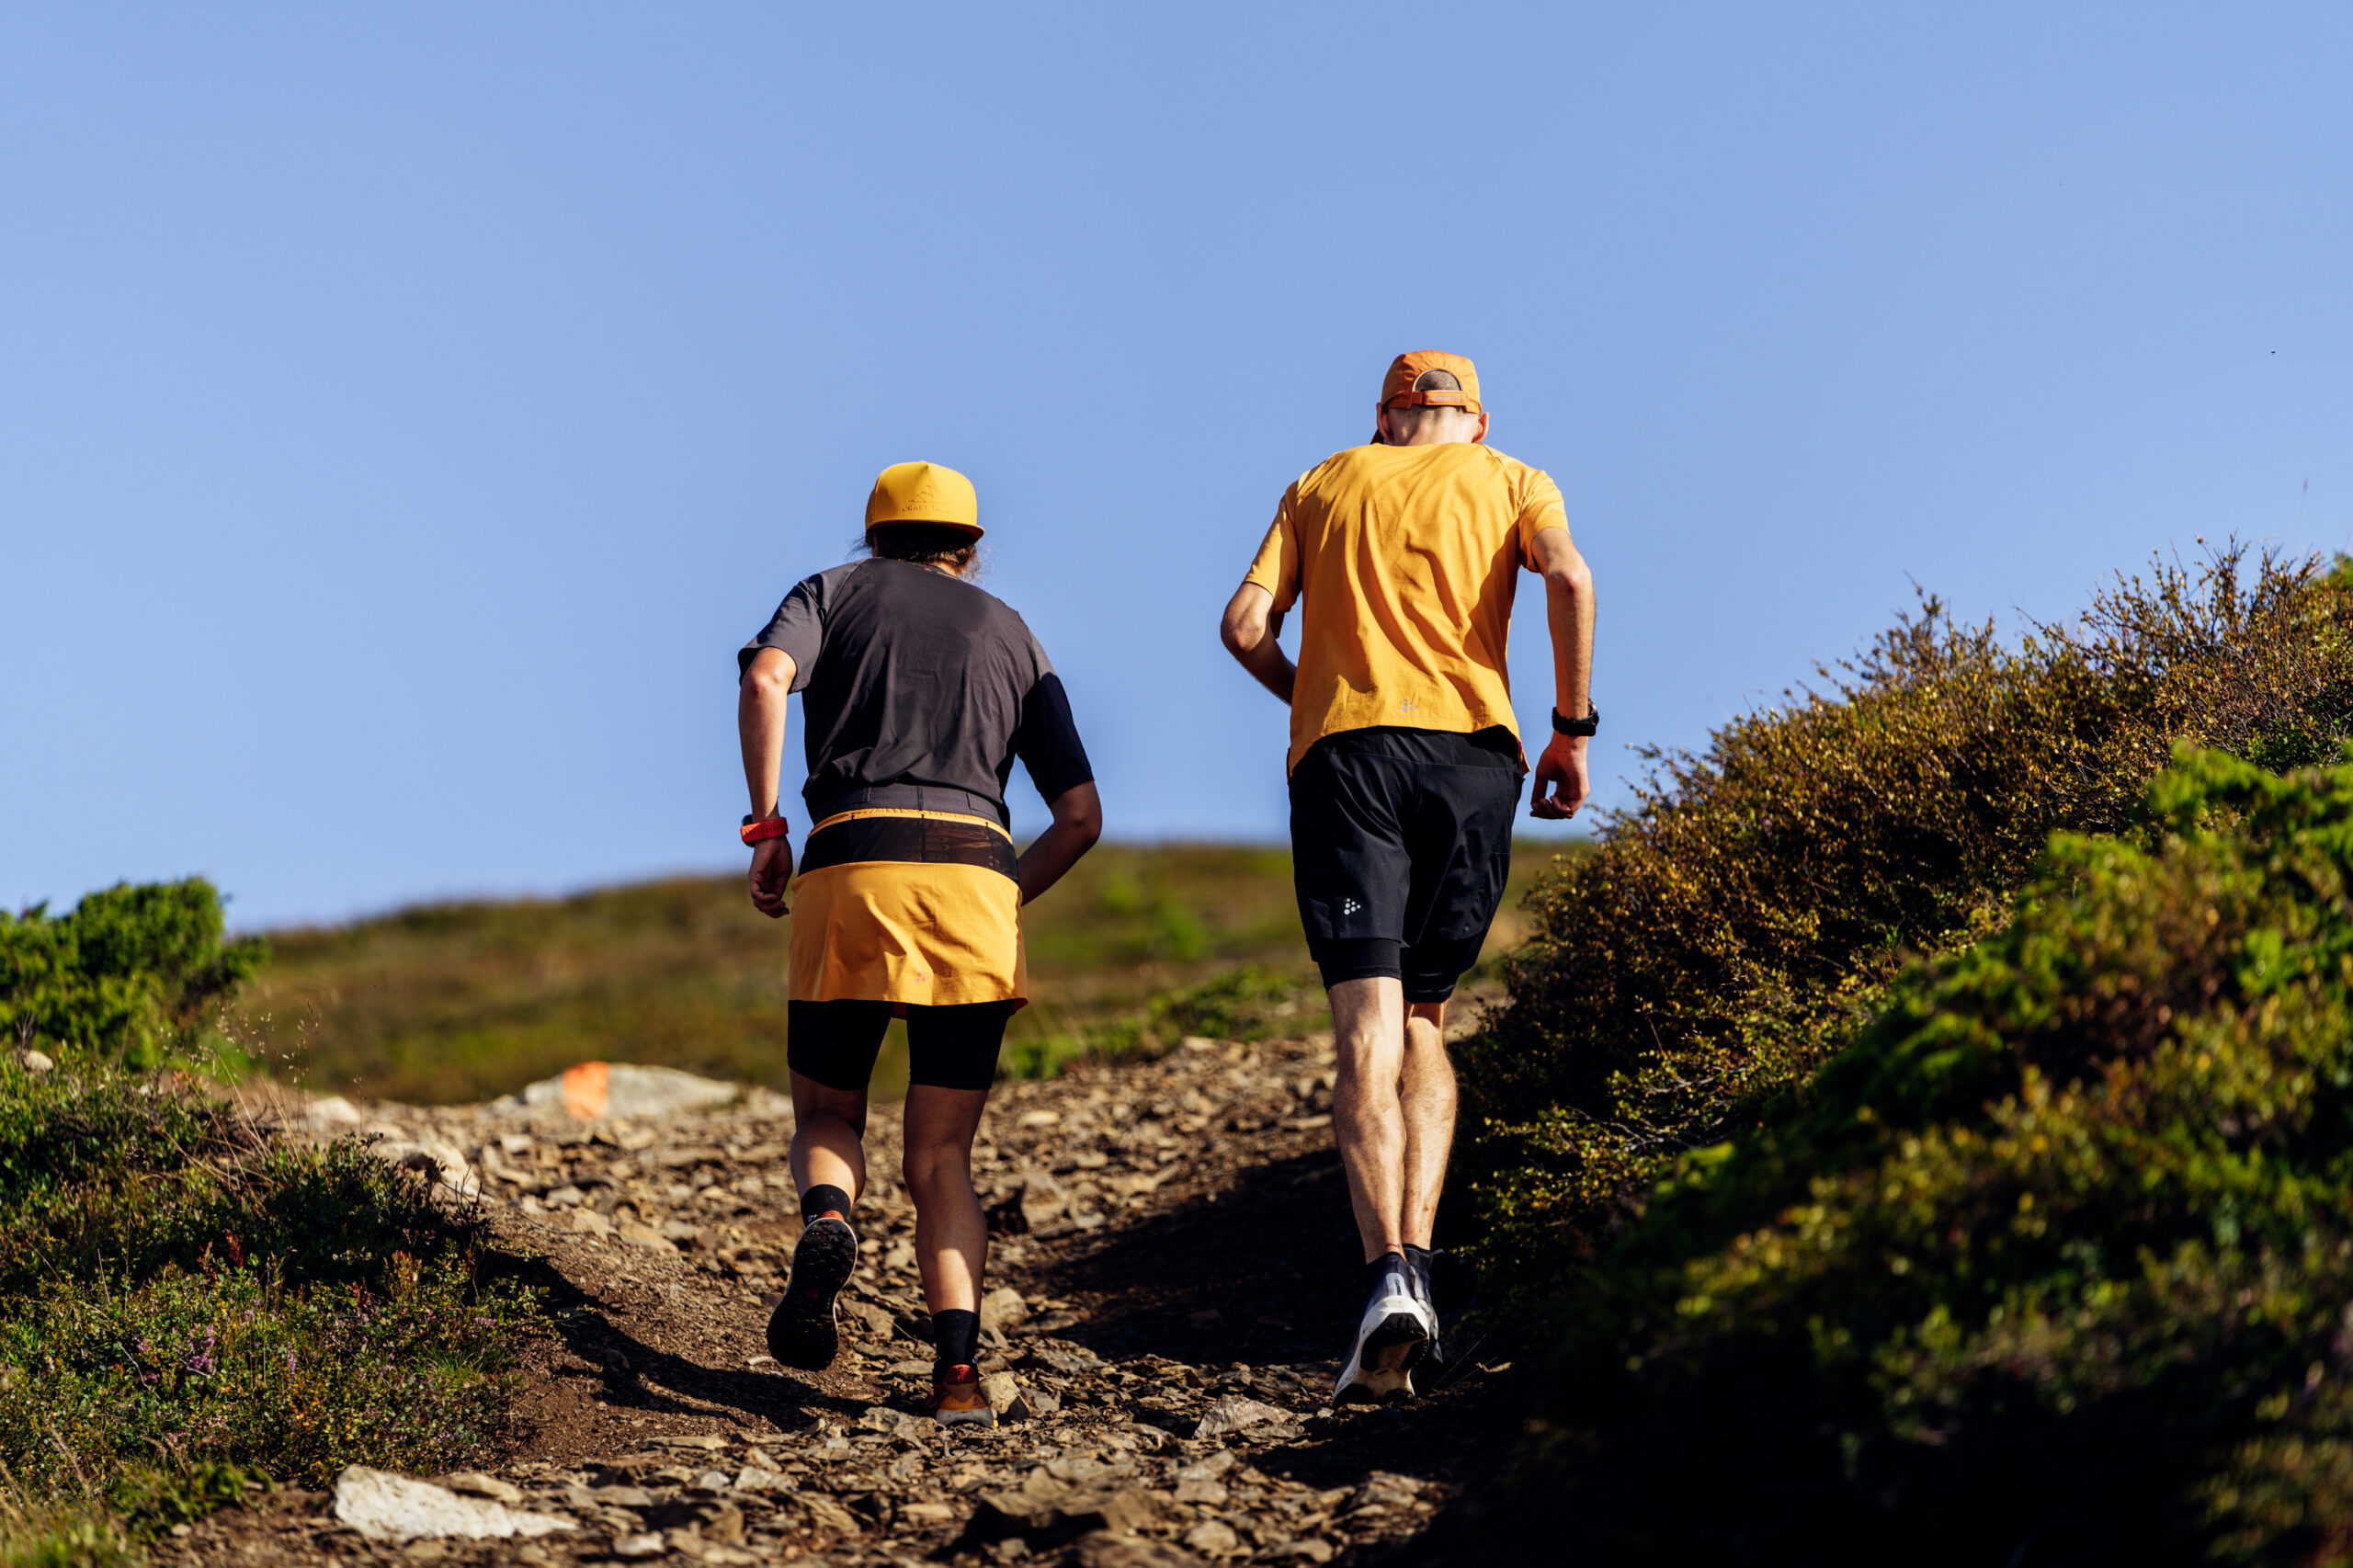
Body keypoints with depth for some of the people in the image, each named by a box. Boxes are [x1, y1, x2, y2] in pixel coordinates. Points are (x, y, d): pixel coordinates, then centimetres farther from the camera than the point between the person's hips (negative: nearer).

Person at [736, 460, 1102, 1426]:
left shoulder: (836, 591, 21)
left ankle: (825, 1222, -18)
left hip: (851, 867, -1)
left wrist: (764, 828, 0)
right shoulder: (1012, 637, 27)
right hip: (976, 868, 1)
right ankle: (957, 1366, -15)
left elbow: (766, 676, -5)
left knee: (827, 1116, 16)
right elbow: (1081, 816, 19)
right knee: (941, 1157, 6)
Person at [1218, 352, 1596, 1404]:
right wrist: (1572, 727, 2)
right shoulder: (1510, 482, 18)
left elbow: (1245, 626, 11)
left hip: (1343, 752, -1)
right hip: (1472, 752, 1)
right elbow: (1570, 578, -3)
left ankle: (1387, 1276, -28)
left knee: (1366, 1033, -10)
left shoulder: (1323, 487, 21)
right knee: (1424, 1020, 13)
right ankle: (1417, 1255, -4)